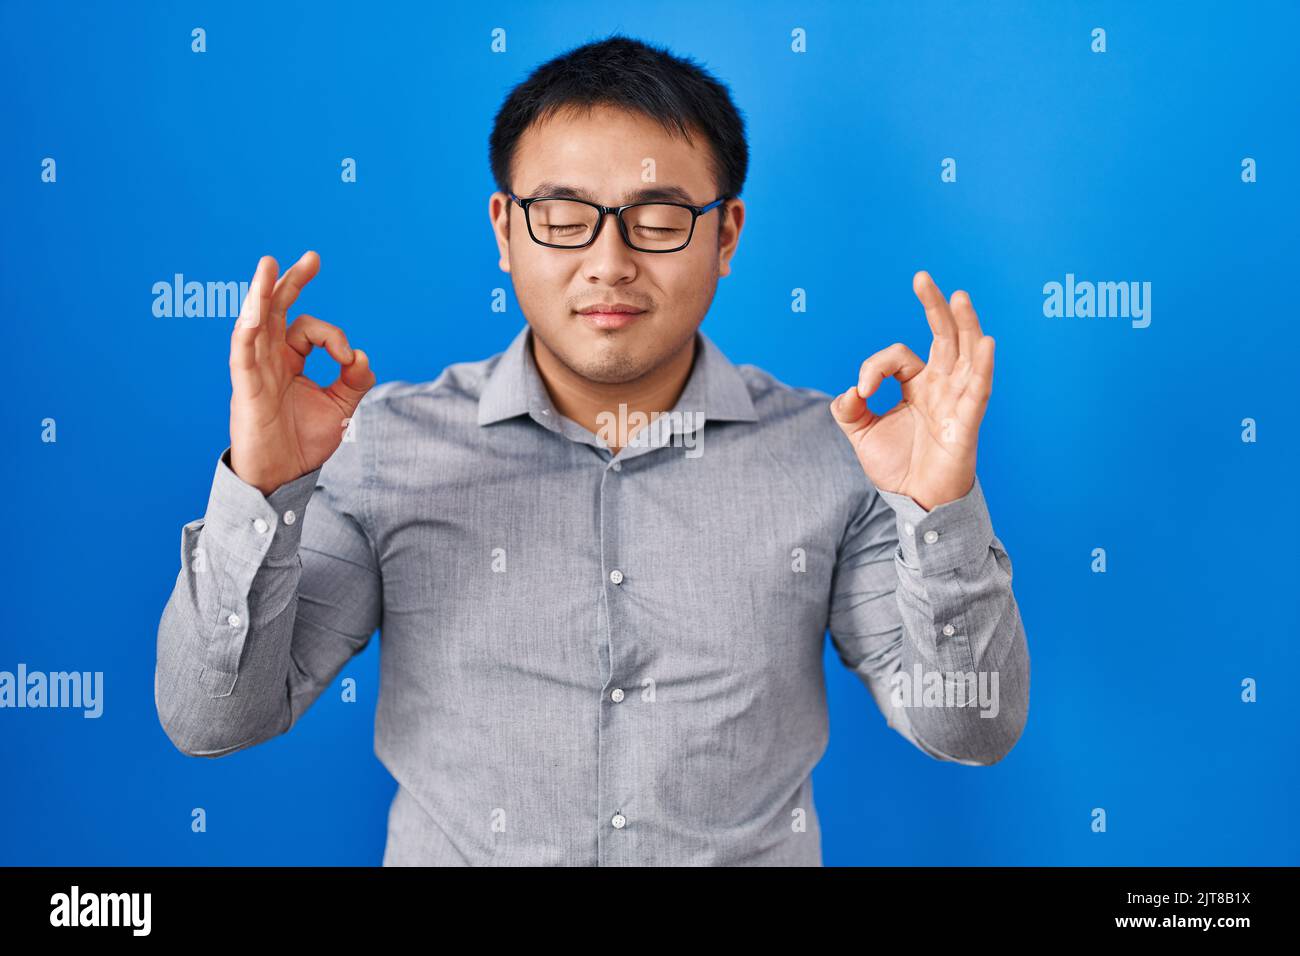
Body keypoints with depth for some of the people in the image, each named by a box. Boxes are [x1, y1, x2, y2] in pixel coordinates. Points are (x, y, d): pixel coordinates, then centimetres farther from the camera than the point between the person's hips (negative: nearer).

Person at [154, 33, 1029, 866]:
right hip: (448, 849, 0)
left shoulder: (837, 452, -2)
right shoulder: (386, 445, -2)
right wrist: (259, 489, -17)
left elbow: (968, 731, -3)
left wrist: (942, 512, -17)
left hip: (755, 849, 1)